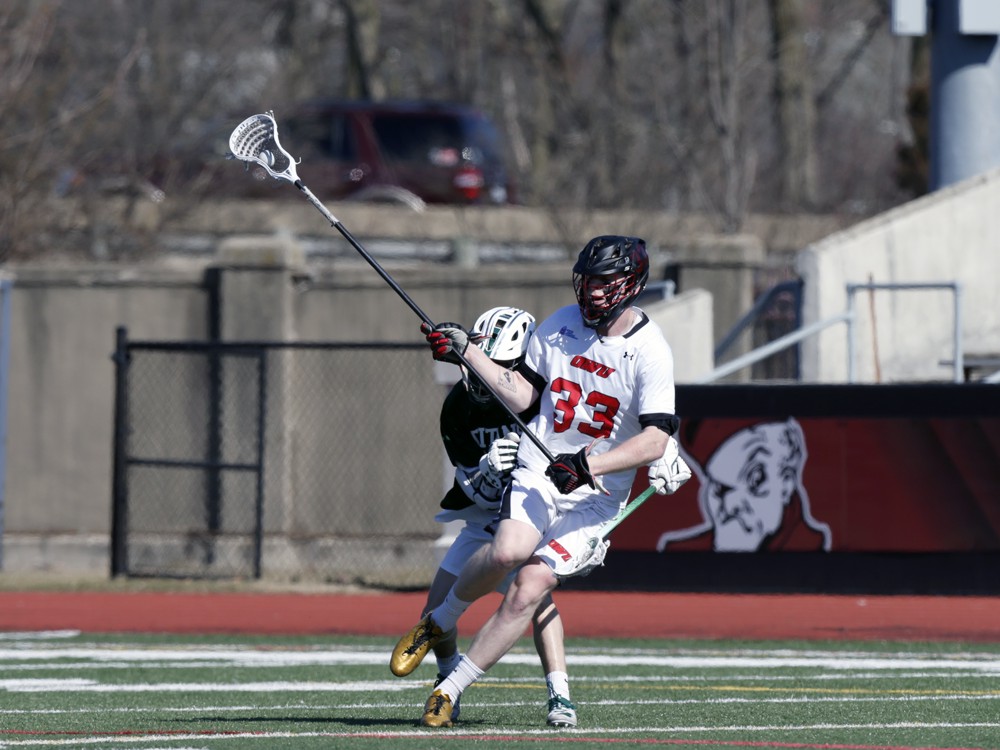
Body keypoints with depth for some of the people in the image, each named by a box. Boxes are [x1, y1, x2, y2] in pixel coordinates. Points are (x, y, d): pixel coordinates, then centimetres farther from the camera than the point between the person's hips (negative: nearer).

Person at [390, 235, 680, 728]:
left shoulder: (649, 352, -10)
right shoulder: (560, 326, 5)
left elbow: (655, 441, -15)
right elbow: (522, 395, 10)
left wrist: (589, 465, -25)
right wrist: (464, 352, 2)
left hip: (596, 494, -2)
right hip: (537, 471, 2)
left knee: (530, 588, -17)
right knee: (510, 550, -29)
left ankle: (449, 690, -7)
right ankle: (440, 621, -1)